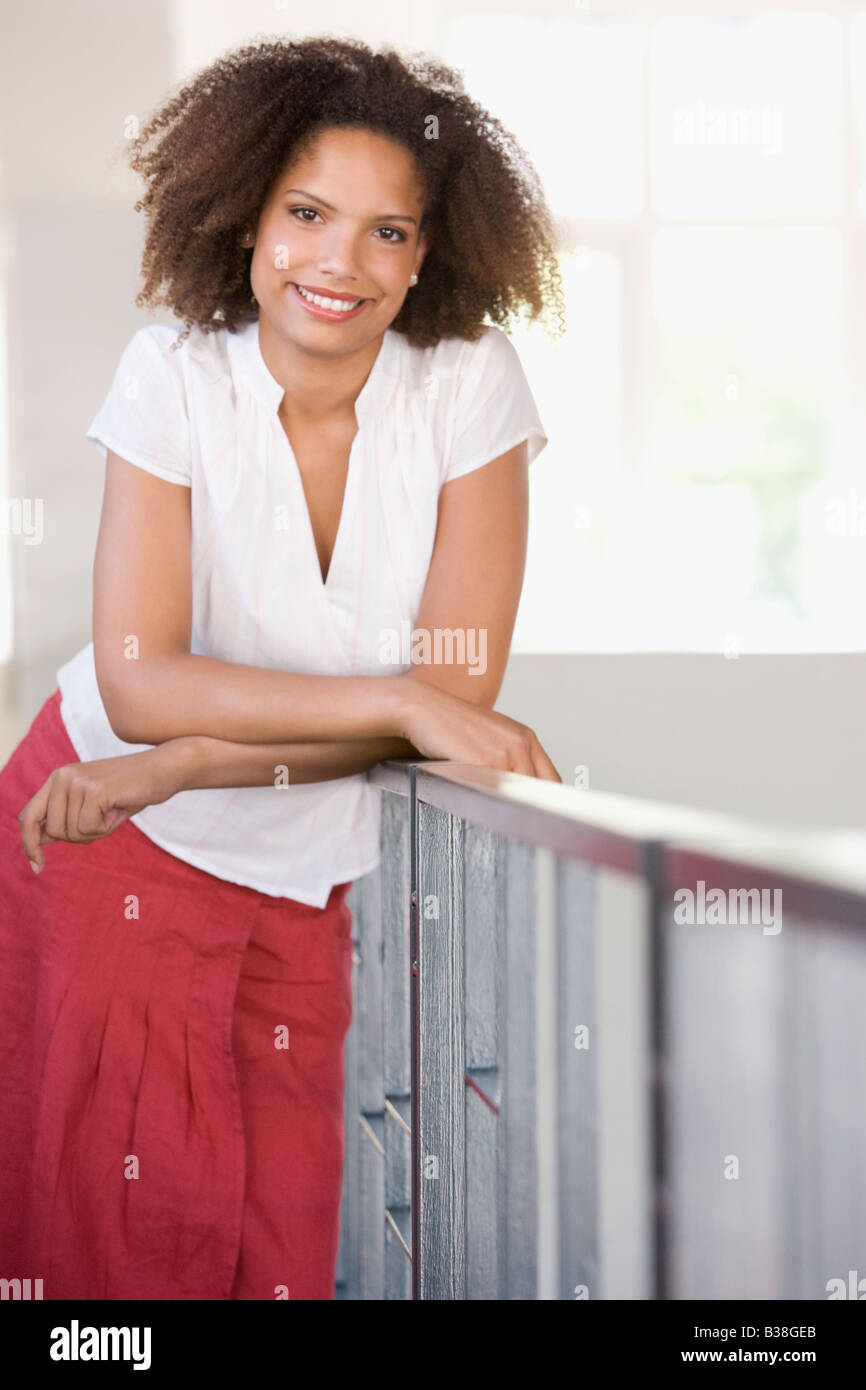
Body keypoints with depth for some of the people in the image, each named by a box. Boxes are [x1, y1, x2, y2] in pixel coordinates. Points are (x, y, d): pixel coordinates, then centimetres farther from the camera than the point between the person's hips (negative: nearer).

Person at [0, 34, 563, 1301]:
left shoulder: (469, 381, -12)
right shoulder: (176, 376, -13)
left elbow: (464, 689, -16)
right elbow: (139, 680, -19)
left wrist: (181, 765, -21)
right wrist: (401, 701, -29)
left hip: (302, 874, 1)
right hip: (108, 856, -1)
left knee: (276, 1232, 8)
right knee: (111, 1226, 2)